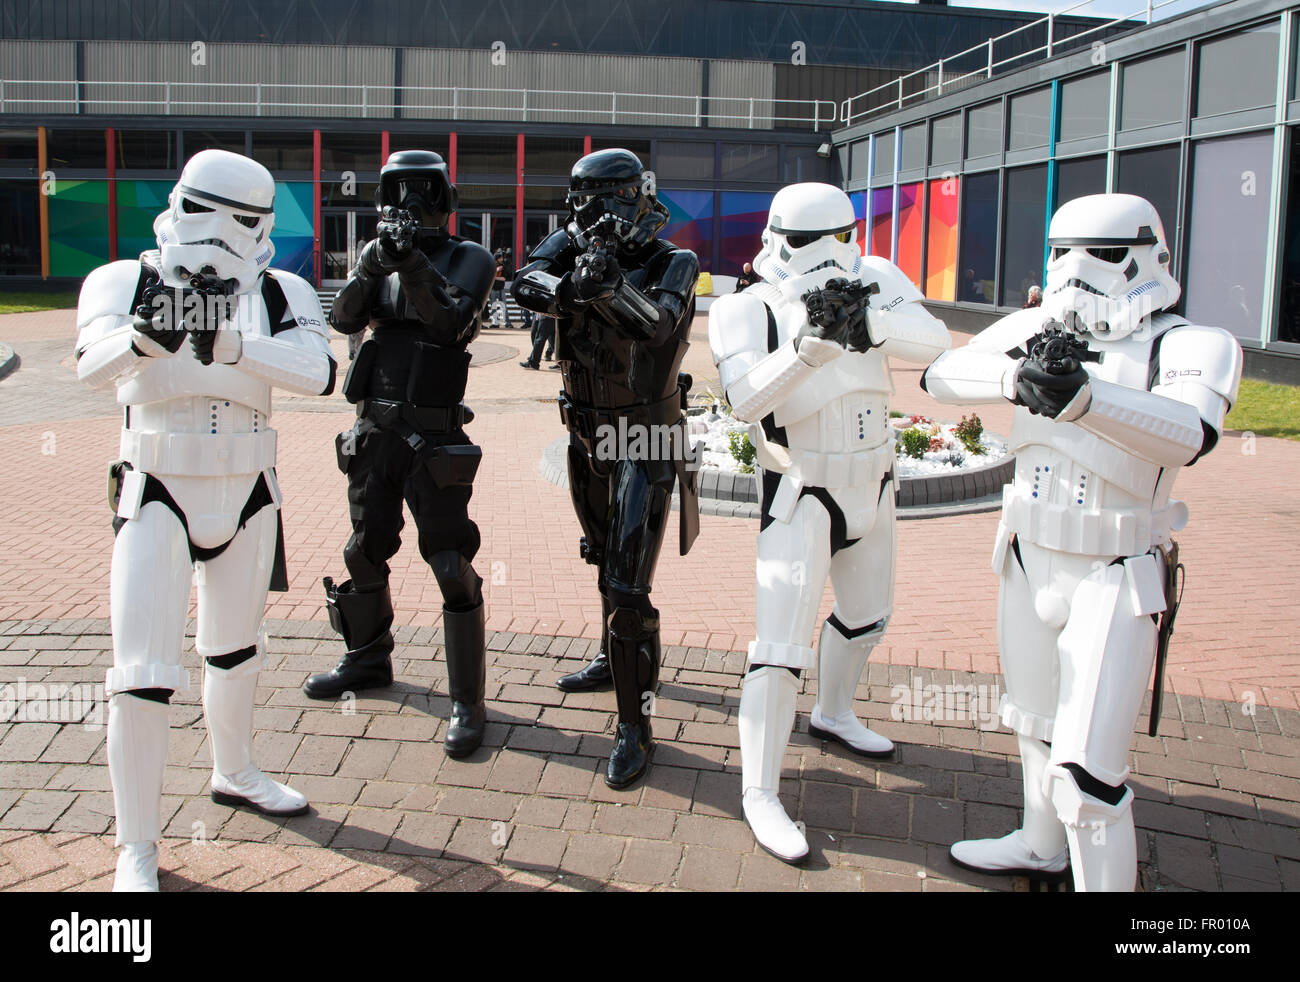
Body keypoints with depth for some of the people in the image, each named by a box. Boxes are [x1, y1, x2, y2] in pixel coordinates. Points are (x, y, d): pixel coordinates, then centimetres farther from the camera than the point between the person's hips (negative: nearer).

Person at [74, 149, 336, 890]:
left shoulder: (280, 296, -1)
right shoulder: (128, 283, -6)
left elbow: (319, 371, -20)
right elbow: (92, 363, -25)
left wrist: (231, 345, -34)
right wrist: (142, 338, -47)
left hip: (246, 497, 3)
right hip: (158, 498, -3)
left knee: (236, 651, 21)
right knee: (144, 673, -9)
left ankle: (235, 775, 45)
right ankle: (138, 847, 6)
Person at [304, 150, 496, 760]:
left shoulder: (468, 258, -2)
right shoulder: (381, 257, 11)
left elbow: (450, 323, -18)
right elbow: (345, 318, -2)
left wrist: (411, 264, -27)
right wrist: (372, 267, -18)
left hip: (433, 439, -6)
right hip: (374, 431, 6)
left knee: (451, 566, -7)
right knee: (364, 554, 18)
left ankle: (467, 702, -1)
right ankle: (367, 660, 39)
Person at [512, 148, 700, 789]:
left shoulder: (672, 263, -13)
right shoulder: (571, 247, 0)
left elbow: (658, 320, -33)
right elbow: (526, 284, -18)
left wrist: (610, 286, -52)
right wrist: (562, 288, -41)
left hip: (645, 438, -6)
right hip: (588, 431, 6)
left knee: (628, 585, -12)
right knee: (605, 560, 24)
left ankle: (634, 725, -5)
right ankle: (613, 660, 45)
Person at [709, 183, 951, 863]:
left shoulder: (871, 283, -5)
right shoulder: (748, 313, -16)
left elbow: (932, 343, -18)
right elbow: (746, 398, -32)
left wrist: (869, 322, -33)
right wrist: (813, 342, -42)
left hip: (871, 487, 7)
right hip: (801, 498, -6)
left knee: (866, 614, 24)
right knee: (783, 644, -10)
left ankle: (833, 715, 49)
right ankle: (759, 794, -1)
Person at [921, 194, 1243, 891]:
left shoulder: (1191, 346, -16)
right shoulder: (1037, 329, -2)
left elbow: (1190, 435, -36)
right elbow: (942, 375, -12)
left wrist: (1081, 397, -53)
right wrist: (1015, 377, -32)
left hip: (1114, 584, -6)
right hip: (1030, 563, 6)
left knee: (1086, 769, -8)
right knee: (1036, 725, 24)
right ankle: (1041, 847, 47)